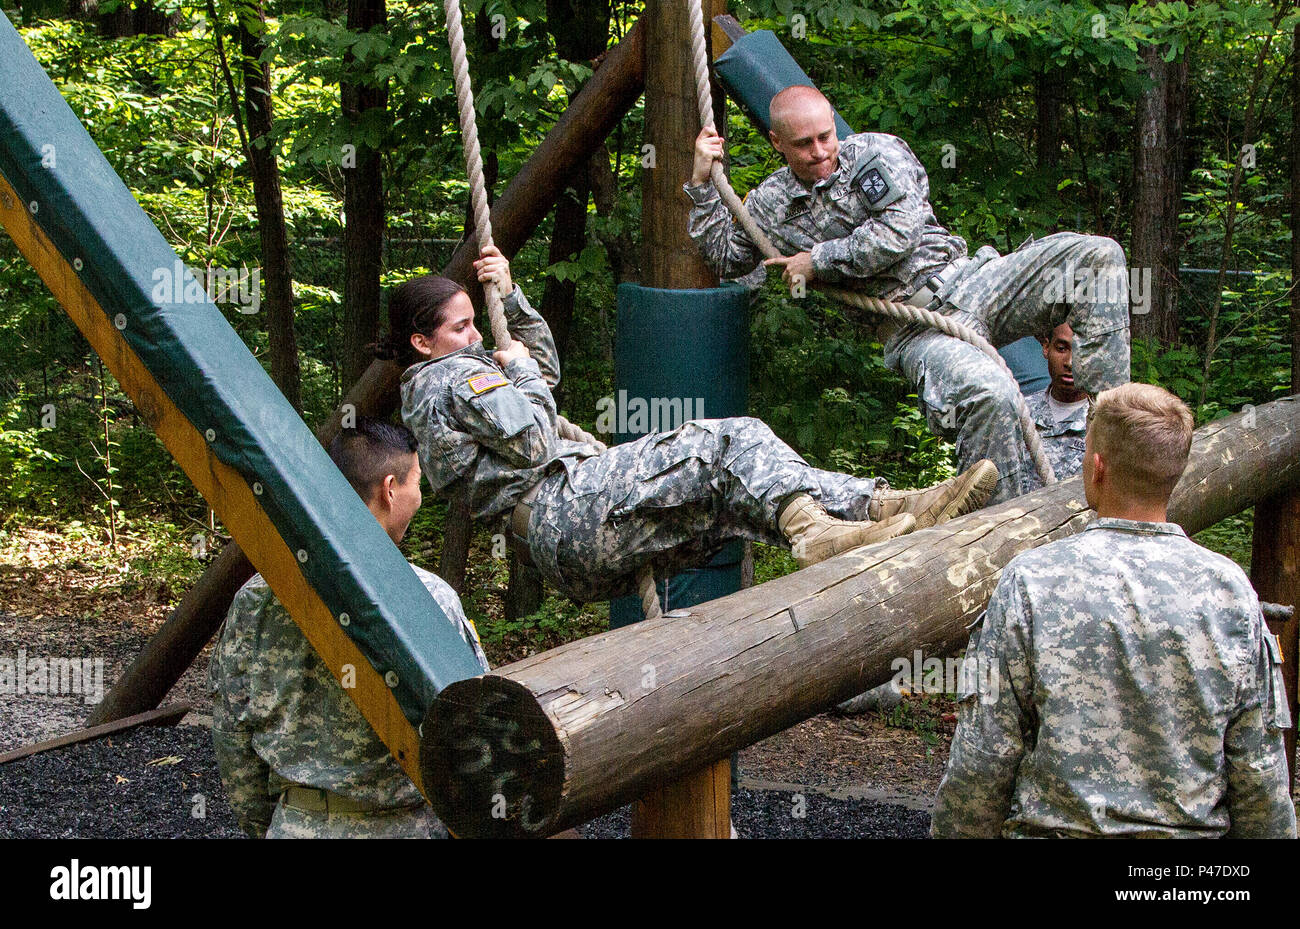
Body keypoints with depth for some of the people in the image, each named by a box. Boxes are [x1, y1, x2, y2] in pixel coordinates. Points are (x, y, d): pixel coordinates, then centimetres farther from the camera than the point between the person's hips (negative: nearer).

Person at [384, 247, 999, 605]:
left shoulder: (441, 380, 29)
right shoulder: (450, 376, -3)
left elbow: (545, 367, 42)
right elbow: (533, 444, -15)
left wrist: (510, 296, 30)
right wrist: (518, 368, 4)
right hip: (564, 508, -10)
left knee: (741, 493, -3)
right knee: (727, 442, -22)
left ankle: (884, 505, -18)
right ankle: (812, 530, -43)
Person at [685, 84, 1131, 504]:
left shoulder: (876, 151, 4)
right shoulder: (770, 205, 13)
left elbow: (898, 233, -8)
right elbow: (723, 256, 27)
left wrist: (818, 261, -4)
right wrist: (703, 181, 16)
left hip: (968, 280, 2)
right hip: (913, 326, -2)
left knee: (1096, 256, -24)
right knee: (987, 395, -38)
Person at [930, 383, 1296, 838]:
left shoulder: (1030, 583, -12)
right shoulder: (1230, 590, -6)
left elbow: (983, 760, -11)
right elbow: (1260, 771, -4)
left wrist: (952, 832, 2)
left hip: (1053, 826, -2)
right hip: (1194, 829, 2)